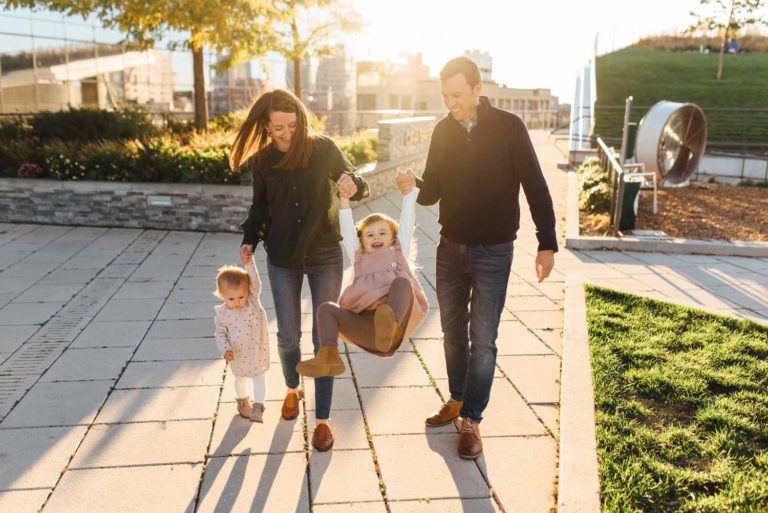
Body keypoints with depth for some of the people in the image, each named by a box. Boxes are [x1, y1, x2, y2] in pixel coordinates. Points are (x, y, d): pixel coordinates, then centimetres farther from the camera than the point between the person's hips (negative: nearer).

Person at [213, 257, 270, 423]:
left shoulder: (253, 301, -17)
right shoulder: (222, 313, -17)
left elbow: (255, 283, -32)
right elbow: (220, 333, -6)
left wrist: (249, 263, -42)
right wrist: (225, 349, -20)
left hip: (257, 350, -1)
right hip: (237, 354, 2)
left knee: (259, 377, 3)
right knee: (240, 378, 24)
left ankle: (257, 406, 13)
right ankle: (242, 401, 48)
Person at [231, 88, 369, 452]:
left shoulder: (323, 149, -9)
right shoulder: (261, 160, -2)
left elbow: (358, 184, -2)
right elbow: (259, 206, 9)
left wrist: (352, 185, -26)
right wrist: (250, 239, -7)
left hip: (325, 257, -2)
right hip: (282, 260, 2)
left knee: (324, 338, 2)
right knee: (287, 336, 10)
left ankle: (322, 419, 14)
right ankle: (293, 389, 41)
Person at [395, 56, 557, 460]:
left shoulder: (508, 127, -10)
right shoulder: (443, 131, 3)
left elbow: (535, 187, -8)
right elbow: (434, 189, 7)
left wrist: (547, 244, -11)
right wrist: (414, 187, -16)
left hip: (492, 252, -4)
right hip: (450, 247, 5)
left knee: (482, 340, -1)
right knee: (453, 332, 15)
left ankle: (471, 420, 10)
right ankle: (457, 399, 33)